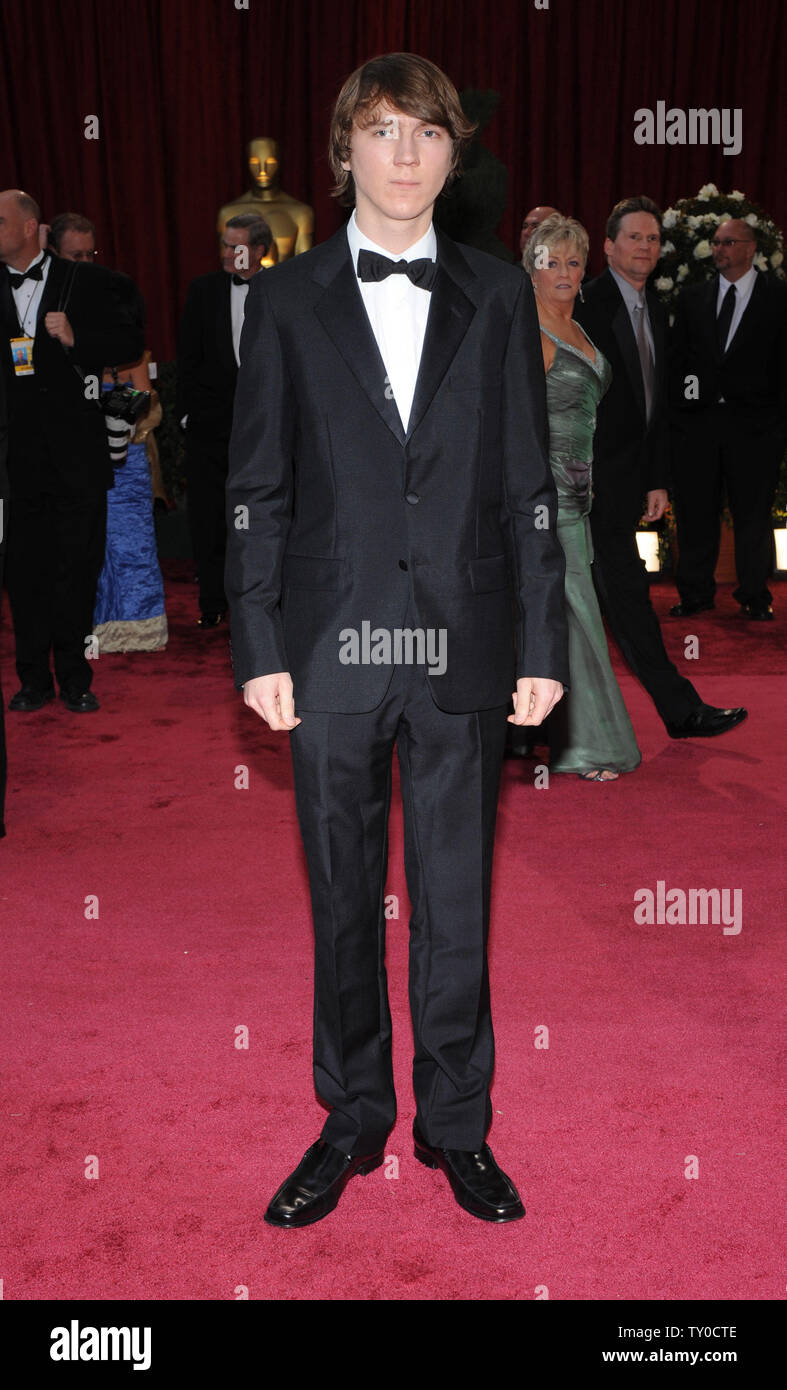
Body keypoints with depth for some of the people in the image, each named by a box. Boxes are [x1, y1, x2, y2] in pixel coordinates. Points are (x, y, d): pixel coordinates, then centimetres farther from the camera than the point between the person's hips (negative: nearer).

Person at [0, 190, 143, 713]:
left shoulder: (89, 282, 4)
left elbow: (131, 343, 2)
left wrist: (76, 337, -10)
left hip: (76, 451, -2)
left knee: (77, 569, 5)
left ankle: (75, 680, 16)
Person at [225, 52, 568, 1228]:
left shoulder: (499, 296, 8)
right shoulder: (287, 301, 6)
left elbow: (529, 483, 6)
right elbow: (255, 490, 3)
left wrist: (545, 643, 0)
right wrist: (260, 648, -3)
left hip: (463, 647, 0)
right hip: (333, 646, 0)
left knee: (456, 902, 9)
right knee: (344, 901, 11)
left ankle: (455, 1125, 27)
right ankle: (352, 1121, 30)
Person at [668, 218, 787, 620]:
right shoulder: (691, 298, 11)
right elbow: (676, 359, 12)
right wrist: (677, 412, 3)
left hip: (753, 423, -2)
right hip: (696, 421, 3)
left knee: (753, 514, 4)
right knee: (695, 512, 6)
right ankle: (696, 594, 17)